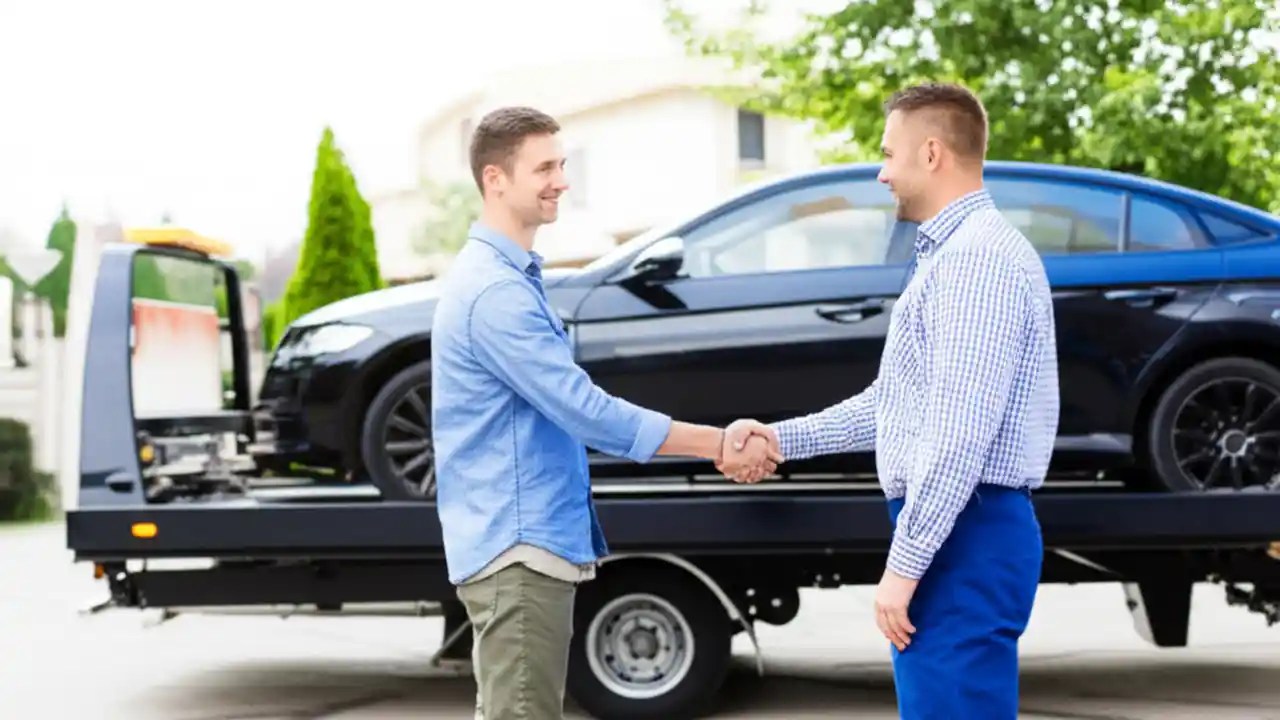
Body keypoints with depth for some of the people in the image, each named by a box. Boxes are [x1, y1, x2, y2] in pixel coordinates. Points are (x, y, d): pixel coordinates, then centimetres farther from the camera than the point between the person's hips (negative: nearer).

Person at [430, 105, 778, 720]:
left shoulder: (507, 277, 15)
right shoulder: (495, 289, -18)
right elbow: (585, 410, -21)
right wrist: (718, 445, -17)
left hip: (520, 541, 10)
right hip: (518, 546, -10)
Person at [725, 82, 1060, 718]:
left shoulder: (977, 256, -15)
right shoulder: (952, 253, 20)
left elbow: (961, 432, -22)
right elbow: (895, 401, 25)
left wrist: (904, 565, -21)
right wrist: (782, 438, 21)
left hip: (963, 538, -11)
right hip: (955, 534, 11)